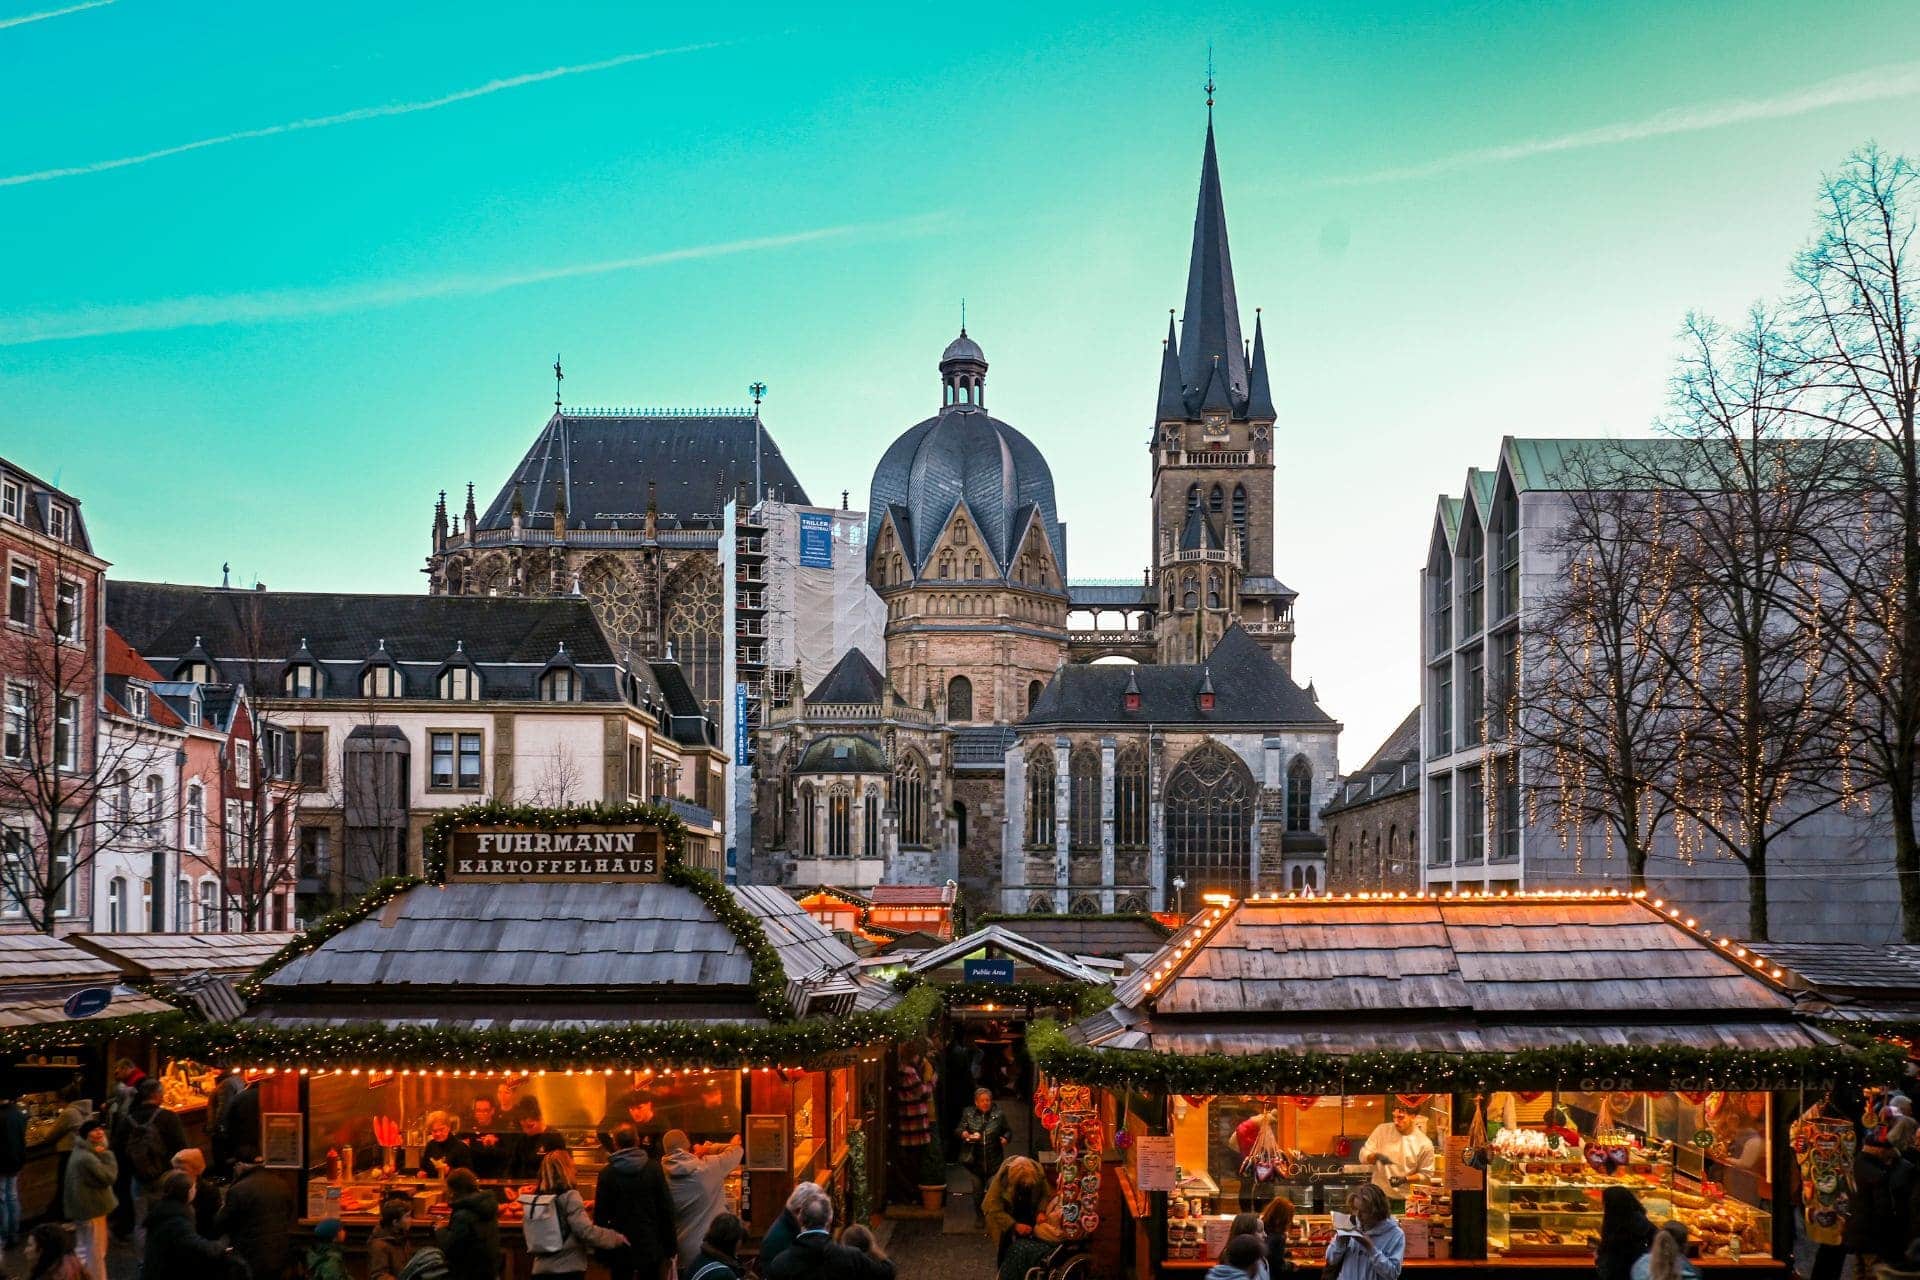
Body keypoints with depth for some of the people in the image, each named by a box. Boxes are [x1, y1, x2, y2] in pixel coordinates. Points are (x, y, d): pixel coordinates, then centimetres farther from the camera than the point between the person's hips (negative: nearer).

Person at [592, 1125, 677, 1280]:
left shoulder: (608, 1173, -10)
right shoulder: (654, 1168, -6)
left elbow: (601, 1213, -7)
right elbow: (666, 1208, -4)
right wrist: (670, 1245, 5)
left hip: (621, 1249, -2)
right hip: (651, 1245, 2)